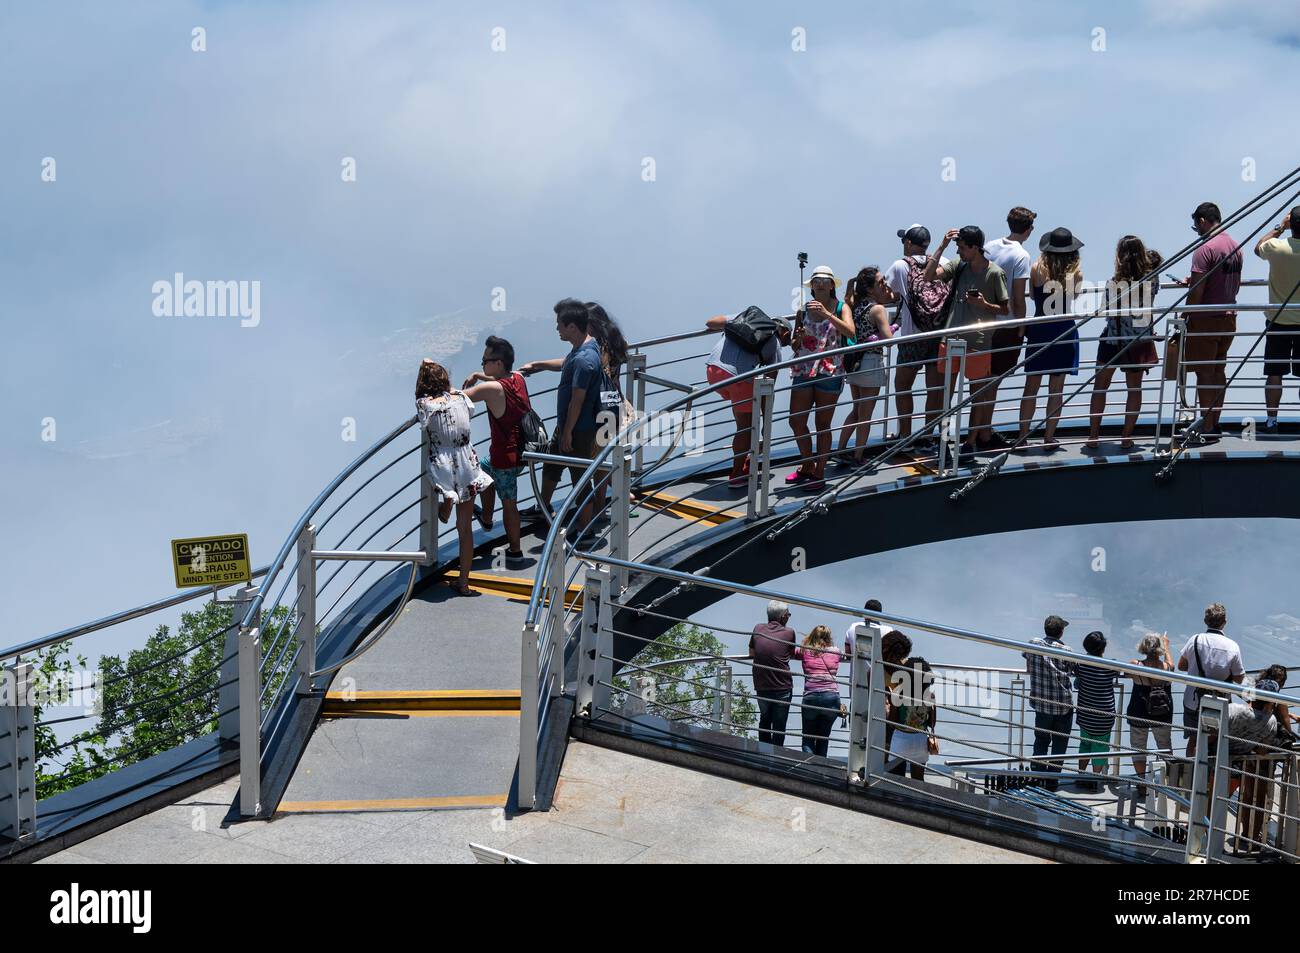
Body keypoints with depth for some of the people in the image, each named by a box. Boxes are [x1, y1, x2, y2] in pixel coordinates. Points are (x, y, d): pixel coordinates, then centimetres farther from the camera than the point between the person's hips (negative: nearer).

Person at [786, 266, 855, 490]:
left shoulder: (840, 308, -1)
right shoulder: (804, 310, 9)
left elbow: (850, 332, -20)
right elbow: (795, 346, 14)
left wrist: (827, 314, -27)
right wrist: (798, 339, -9)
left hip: (829, 372, -4)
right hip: (803, 371, 4)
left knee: (823, 424, 1)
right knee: (796, 421, 7)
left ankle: (819, 473, 10)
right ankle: (807, 466, 25)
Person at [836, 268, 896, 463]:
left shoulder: (855, 305, 5)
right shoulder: (878, 309, -15)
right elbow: (889, 339, -22)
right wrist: (893, 327, -2)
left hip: (854, 362, 7)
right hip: (872, 362, -7)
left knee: (856, 410, 21)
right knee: (865, 415, 4)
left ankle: (840, 451, 20)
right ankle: (858, 457, 9)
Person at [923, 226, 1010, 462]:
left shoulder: (994, 273, -7)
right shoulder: (958, 266, 6)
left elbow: (1006, 309, -2)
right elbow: (929, 275, -5)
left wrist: (984, 304, -18)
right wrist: (942, 246, -7)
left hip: (978, 341, -5)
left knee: (978, 393, 4)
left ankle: (971, 443, 10)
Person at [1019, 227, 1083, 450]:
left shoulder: (1038, 268, -8)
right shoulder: (1076, 272, -7)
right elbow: (1075, 296, 6)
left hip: (1039, 331, 0)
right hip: (1065, 331, 0)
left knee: (1031, 387, 8)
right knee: (1056, 389, 9)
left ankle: (1023, 436, 10)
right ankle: (1049, 437, 13)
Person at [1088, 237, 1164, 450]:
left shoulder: (1115, 283, -17)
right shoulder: (1151, 279, -9)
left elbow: (1108, 312, -7)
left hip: (1113, 341, -2)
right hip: (1140, 342, 2)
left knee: (1100, 387, 12)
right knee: (1135, 389, 15)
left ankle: (1093, 436, 13)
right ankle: (1127, 437, 15)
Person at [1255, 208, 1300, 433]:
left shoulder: (1277, 247, -14)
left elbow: (1258, 248, 8)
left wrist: (1280, 227, 8)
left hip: (1279, 321, -1)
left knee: (1274, 374, 6)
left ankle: (1272, 420, 8)